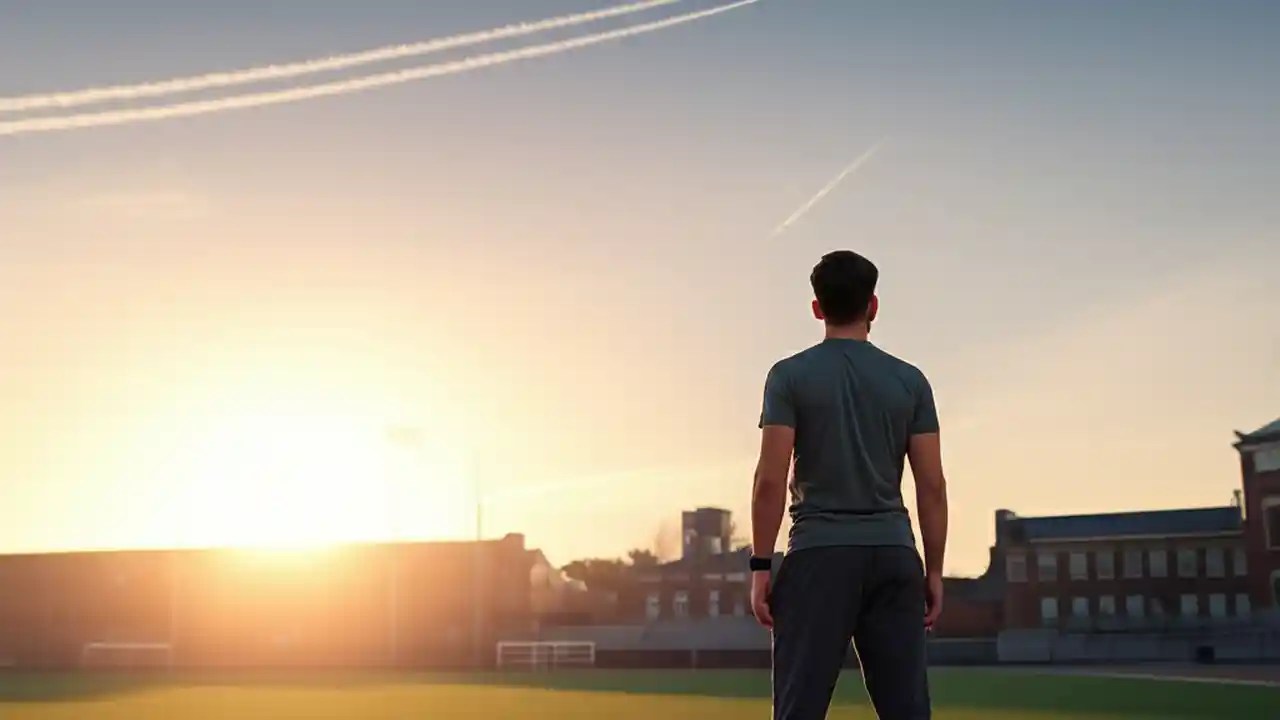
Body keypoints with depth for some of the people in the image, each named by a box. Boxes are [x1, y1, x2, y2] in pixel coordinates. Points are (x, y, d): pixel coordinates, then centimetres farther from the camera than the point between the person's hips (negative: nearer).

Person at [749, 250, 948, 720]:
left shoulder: (791, 375, 1)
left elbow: (771, 479, -6)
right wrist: (934, 571, 10)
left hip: (820, 553, -2)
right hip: (894, 555, 3)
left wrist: (761, 566, -2)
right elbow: (932, 487, 5)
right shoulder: (909, 380, 8)